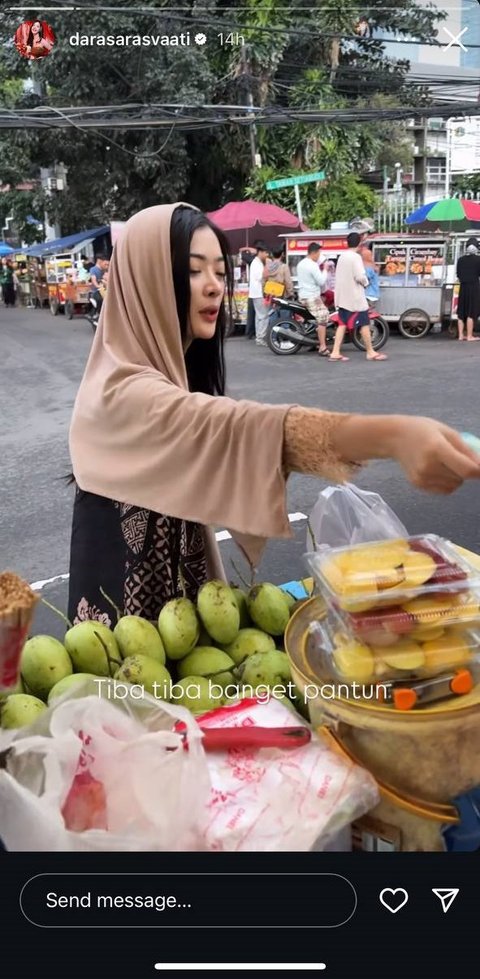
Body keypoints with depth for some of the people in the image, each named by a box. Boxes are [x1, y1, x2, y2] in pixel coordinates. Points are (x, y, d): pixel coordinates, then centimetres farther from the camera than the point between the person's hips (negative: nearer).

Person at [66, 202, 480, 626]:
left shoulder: (172, 370, 5)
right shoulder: (123, 391, -26)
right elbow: (227, 427, -42)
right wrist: (391, 434, -55)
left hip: (183, 578, 8)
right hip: (129, 602, -8)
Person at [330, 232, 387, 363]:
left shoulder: (342, 257, 11)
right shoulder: (355, 257, -14)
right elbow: (360, 276, -22)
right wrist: (366, 282, -2)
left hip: (342, 296, 8)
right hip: (355, 297, -8)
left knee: (342, 324, 7)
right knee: (364, 324, 1)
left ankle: (335, 353, -1)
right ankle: (370, 352, 7)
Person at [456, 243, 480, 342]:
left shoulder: (461, 259, 5)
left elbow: (458, 275, 9)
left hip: (463, 287, 4)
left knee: (462, 312, 10)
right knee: (471, 312, -3)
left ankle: (461, 335, 11)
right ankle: (469, 336, -4)